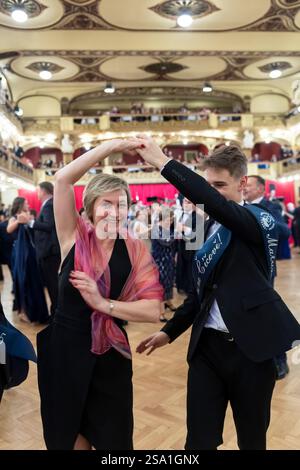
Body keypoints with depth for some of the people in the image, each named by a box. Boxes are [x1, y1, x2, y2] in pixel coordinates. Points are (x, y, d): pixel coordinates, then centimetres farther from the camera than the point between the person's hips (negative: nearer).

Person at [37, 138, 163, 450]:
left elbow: (153, 311, -13)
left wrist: (103, 303, -20)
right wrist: (111, 146, -19)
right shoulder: (75, 238, -7)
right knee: (66, 437, 20)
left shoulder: (136, 251, -6)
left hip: (110, 355, 1)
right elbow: (62, 179, -20)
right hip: (63, 349, 0)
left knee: (114, 439, 17)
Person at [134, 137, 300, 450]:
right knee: (199, 439, 6)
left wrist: (162, 163, -32)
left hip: (249, 347, -4)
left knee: (252, 439, 14)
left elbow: (217, 204, -31)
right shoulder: (207, 227, 9)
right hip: (207, 346, 5)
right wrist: (170, 330, 12)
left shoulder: (260, 221, -9)